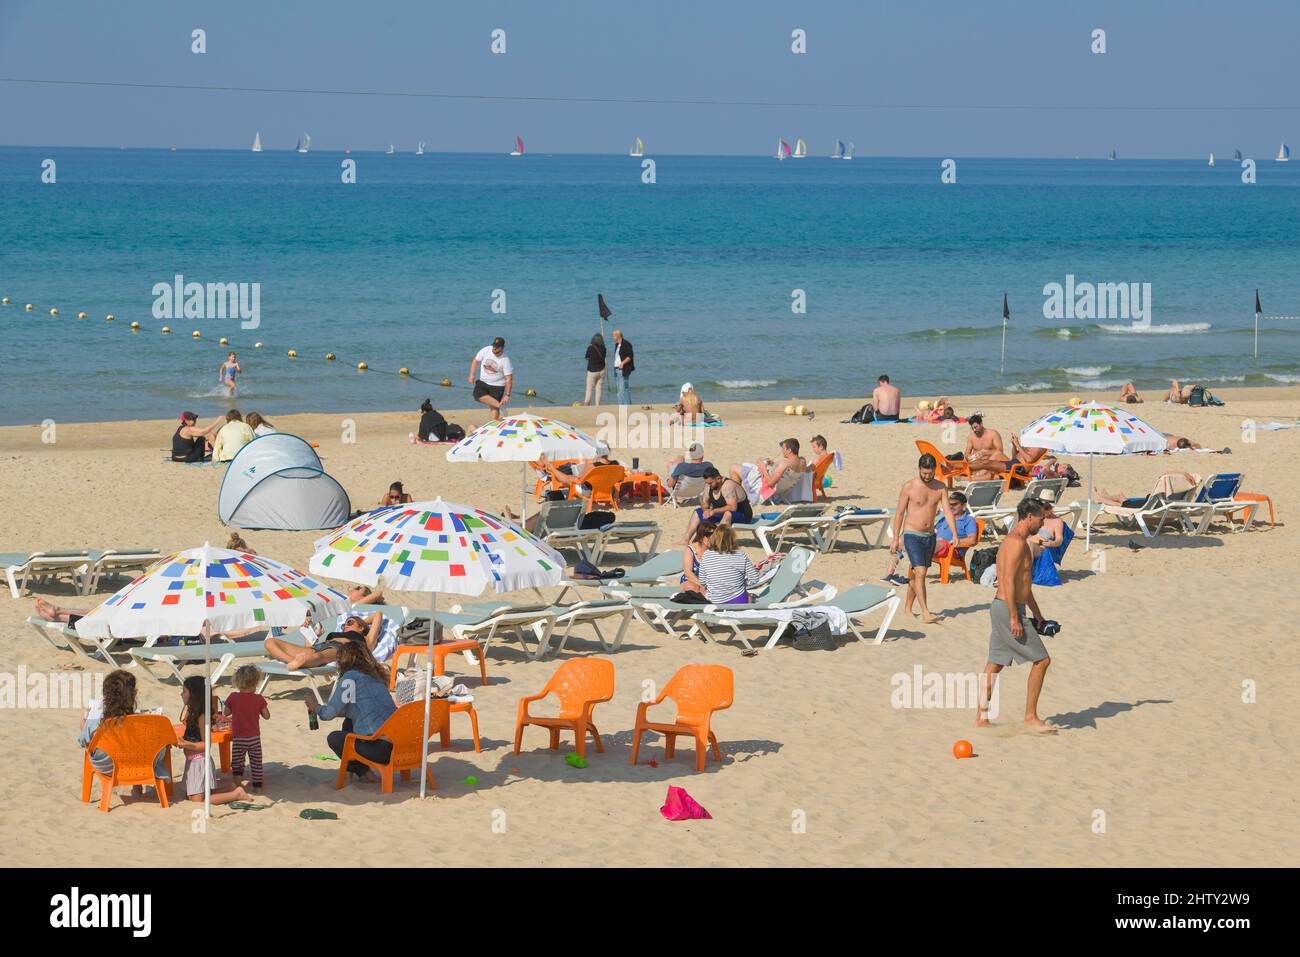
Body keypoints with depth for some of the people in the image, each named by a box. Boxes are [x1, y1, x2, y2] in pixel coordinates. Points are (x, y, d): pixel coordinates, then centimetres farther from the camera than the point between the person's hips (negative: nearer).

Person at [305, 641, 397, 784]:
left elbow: (329, 713, -2)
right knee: (348, 723, 28)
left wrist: (315, 707, 22)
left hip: (381, 747, -8)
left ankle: (363, 773, 15)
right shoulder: (377, 677, 21)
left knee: (333, 738, 15)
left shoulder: (350, 677, -2)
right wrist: (320, 709, 40)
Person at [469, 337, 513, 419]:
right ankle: (499, 404, -23)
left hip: (497, 385, -3)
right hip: (482, 381, 3)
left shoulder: (505, 360, -21)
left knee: (494, 407, -5)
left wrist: (507, 395, -24)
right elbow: (476, 361, 5)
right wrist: (472, 375, -3)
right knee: (478, 395, -24)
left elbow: (509, 379, -20)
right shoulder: (486, 350, -11)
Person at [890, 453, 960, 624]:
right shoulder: (909, 486, -8)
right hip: (912, 535, -5)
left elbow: (947, 511, -2)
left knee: (917, 574, 13)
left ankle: (907, 607, 28)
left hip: (929, 536, 5)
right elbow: (900, 513, -4)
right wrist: (896, 539, -5)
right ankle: (925, 613, -20)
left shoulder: (940, 487, 3)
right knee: (920, 572, -16)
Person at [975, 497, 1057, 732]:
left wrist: (1037, 614, 29)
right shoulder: (1017, 542, -15)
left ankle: (980, 717, 13)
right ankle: (1031, 717, -2)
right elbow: (1008, 581, -22)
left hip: (1002, 608, 10)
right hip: (1008, 609, -10)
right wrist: (1014, 618, -24)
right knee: (1041, 660, -5)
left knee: (995, 664, 11)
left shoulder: (1018, 541, 18)